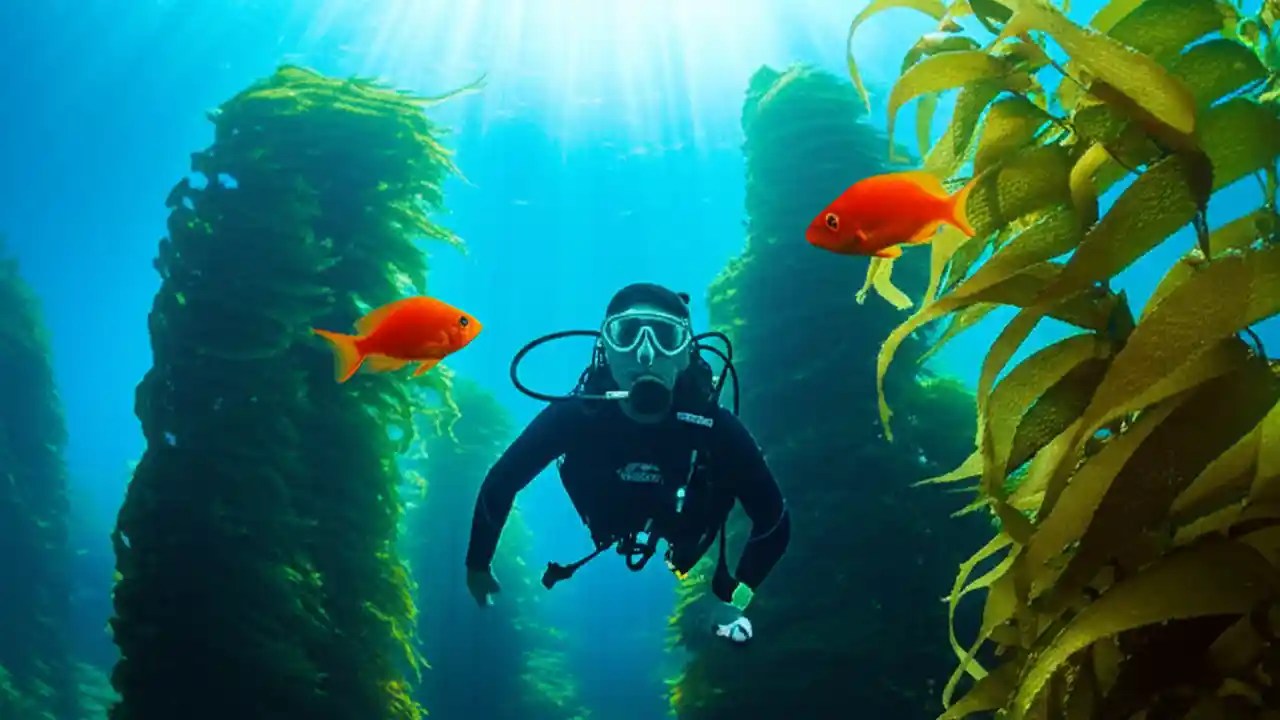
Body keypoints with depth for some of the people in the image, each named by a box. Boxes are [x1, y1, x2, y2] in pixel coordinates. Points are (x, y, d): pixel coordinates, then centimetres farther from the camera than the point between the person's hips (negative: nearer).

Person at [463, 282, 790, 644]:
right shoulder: (574, 415, -37)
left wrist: (734, 599, -22)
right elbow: (498, 486, -22)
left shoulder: (714, 427, -37)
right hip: (598, 554, 1)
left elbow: (774, 520, -24)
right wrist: (477, 565, -10)